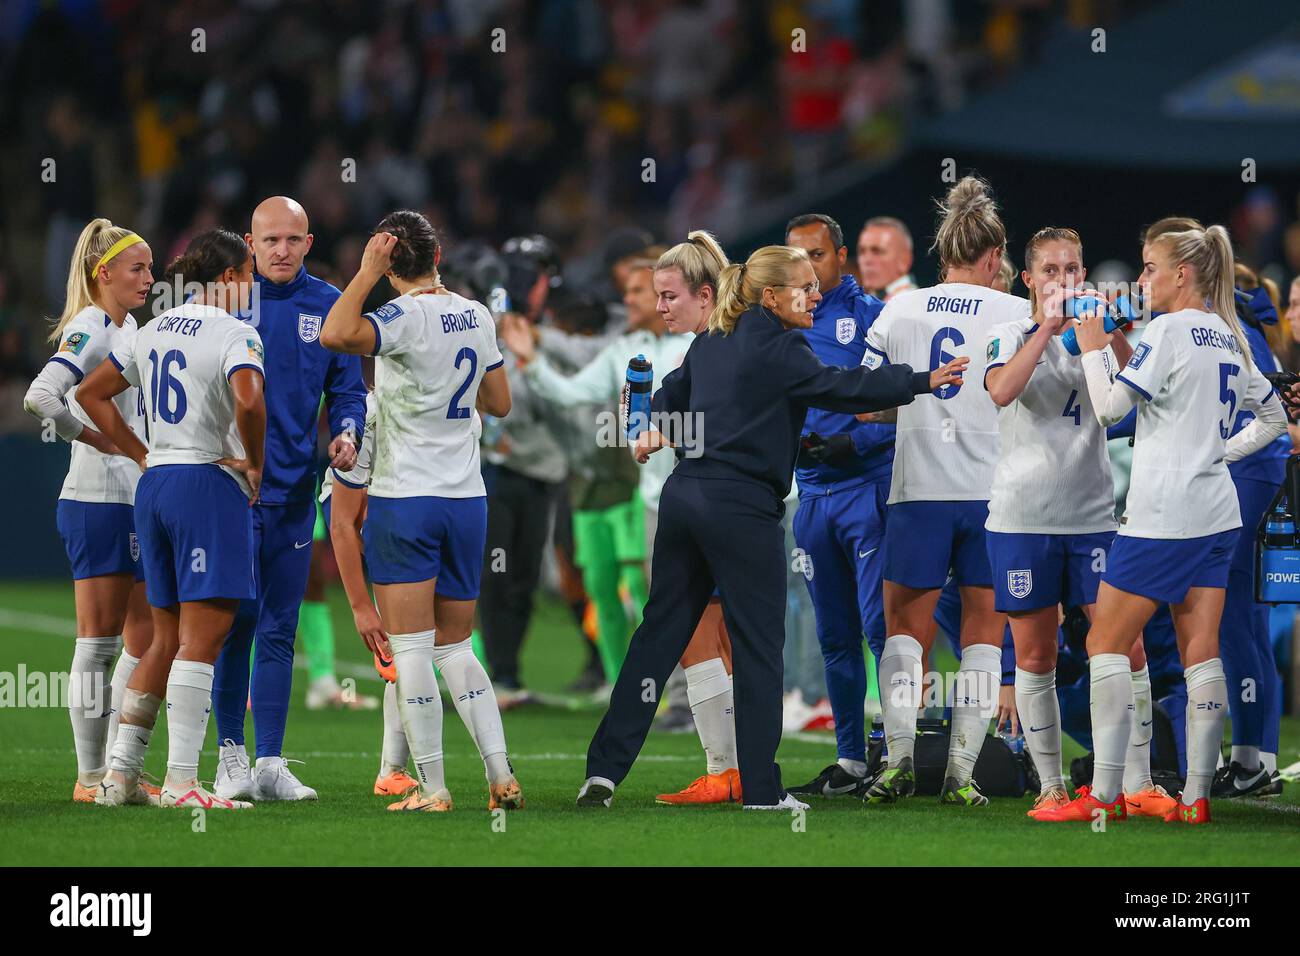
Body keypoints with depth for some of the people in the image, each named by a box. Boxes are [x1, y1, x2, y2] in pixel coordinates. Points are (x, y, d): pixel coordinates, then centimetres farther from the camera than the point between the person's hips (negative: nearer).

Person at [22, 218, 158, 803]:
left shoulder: (126, 327, 15)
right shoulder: (89, 329, -13)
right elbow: (39, 397, -26)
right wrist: (93, 437, -16)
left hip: (134, 501, 9)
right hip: (96, 502, -9)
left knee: (145, 644, 9)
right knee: (98, 644, -4)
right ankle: (90, 777, 1)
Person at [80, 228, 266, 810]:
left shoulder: (155, 330, 14)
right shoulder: (233, 333, -9)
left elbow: (91, 394, 21)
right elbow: (248, 401, -27)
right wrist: (255, 467, -12)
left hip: (155, 482, 8)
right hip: (209, 484, -8)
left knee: (166, 640, 13)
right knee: (201, 639, -9)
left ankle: (121, 774, 12)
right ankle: (181, 782, -14)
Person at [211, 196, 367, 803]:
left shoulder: (327, 305, 6)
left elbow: (347, 389, 12)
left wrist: (346, 433, -8)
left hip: (292, 490, 3)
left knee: (279, 630, 5)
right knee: (237, 621, -4)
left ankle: (270, 763, 8)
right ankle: (231, 755, 5)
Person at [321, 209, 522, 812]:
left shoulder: (407, 317, -14)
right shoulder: (476, 316, 6)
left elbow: (336, 335, -33)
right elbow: (499, 404, 16)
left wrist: (368, 271, -21)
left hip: (404, 497, -6)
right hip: (466, 498, 6)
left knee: (411, 650, -1)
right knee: (455, 646, 14)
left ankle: (431, 788, -2)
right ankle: (501, 777, 5)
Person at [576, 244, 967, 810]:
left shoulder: (710, 343, 15)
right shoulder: (777, 350, -10)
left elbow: (670, 397, 28)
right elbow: (840, 388, -21)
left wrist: (653, 436, 46)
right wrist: (923, 382, -22)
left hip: (685, 495, 8)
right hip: (742, 507, -8)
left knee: (660, 632, 10)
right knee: (758, 644, 1)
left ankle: (605, 768, 6)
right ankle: (762, 789, 2)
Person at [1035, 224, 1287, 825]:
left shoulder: (1170, 331, -12)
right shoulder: (1230, 340, 12)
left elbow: (1109, 407, -12)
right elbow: (1272, 419, 23)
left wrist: (1092, 347, 1)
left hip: (1162, 515, -8)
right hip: (1217, 514, 8)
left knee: (1106, 645, -2)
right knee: (1200, 653, 5)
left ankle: (1104, 796, -6)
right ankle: (1197, 796, 2)